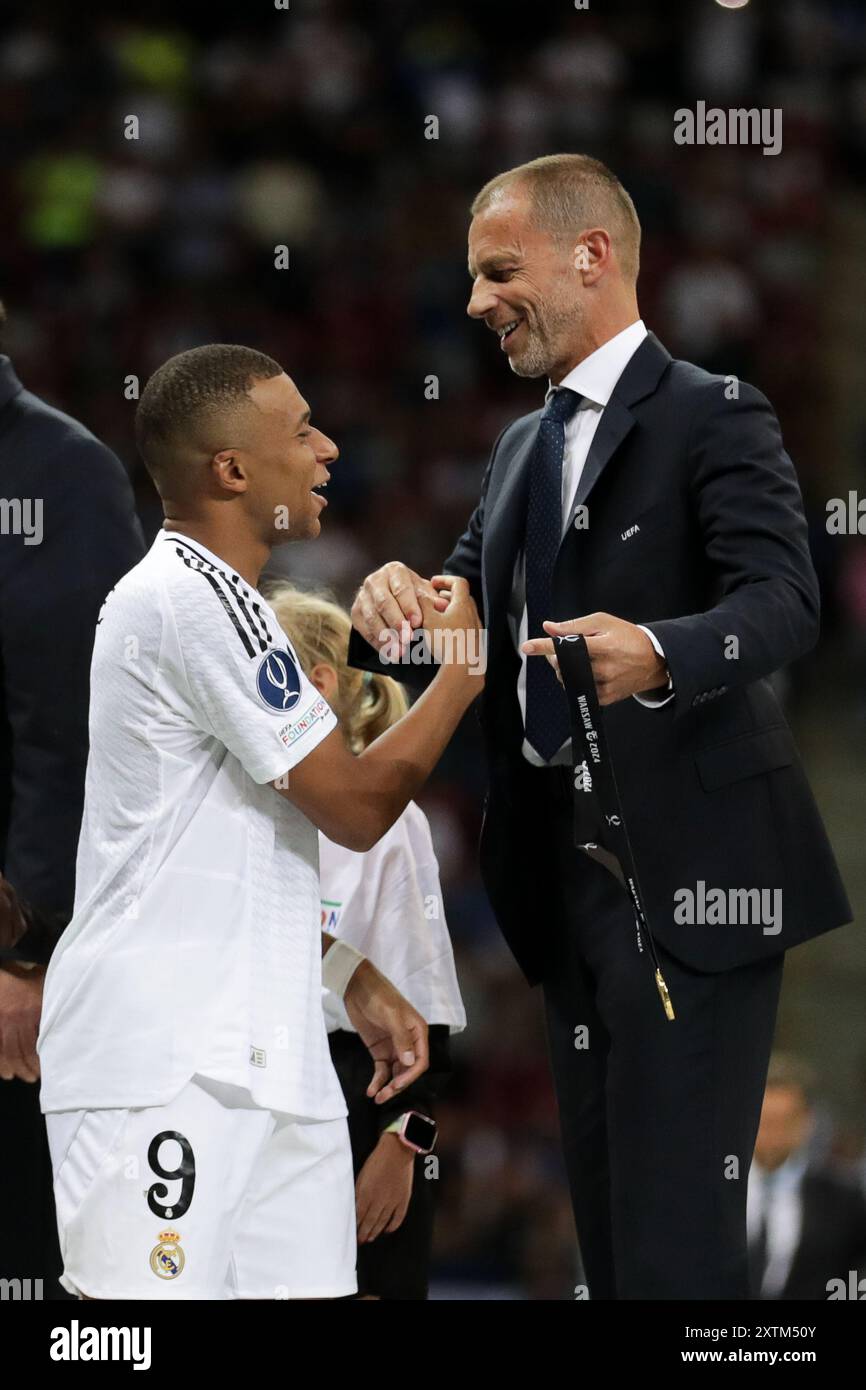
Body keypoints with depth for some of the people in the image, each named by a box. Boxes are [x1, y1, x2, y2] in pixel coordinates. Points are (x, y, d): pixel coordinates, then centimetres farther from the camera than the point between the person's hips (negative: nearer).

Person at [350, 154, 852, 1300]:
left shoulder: (713, 419, -7)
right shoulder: (522, 446, 20)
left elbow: (785, 601, -20)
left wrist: (657, 652, -41)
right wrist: (394, 601, -9)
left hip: (686, 873, -9)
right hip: (565, 871, 9)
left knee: (676, 1243, -13)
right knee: (605, 1223, 12)